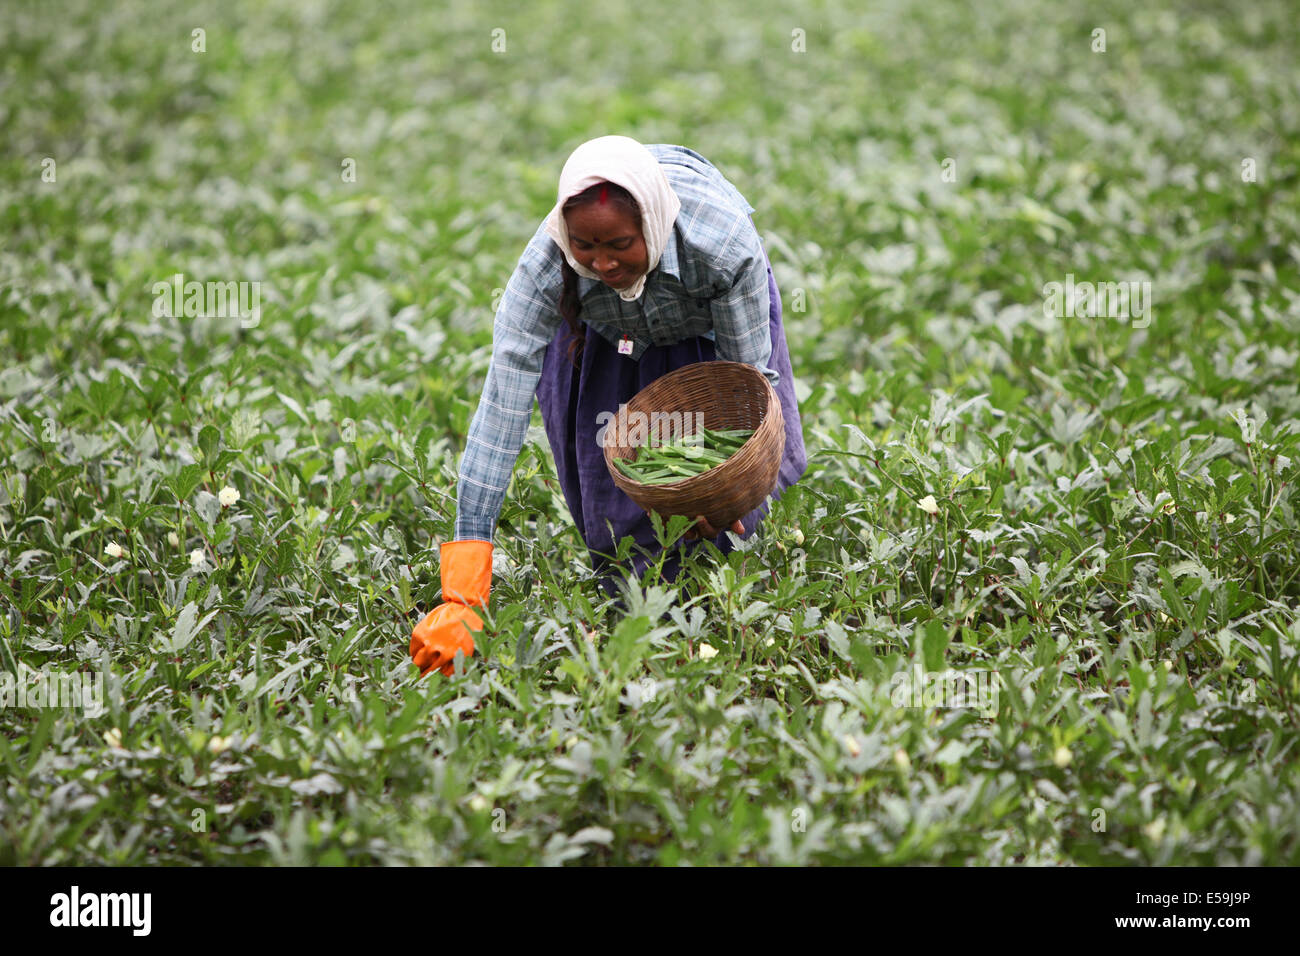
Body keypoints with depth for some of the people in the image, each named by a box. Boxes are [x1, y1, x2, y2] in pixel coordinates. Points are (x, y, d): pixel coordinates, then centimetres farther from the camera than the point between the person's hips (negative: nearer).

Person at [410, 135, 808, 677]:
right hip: (601, 333, 0)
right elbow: (500, 416, -44)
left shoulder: (725, 245, -43)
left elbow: (750, 377, -26)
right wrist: (461, 598, -48)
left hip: (708, 319, 0)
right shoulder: (545, 268, -42)